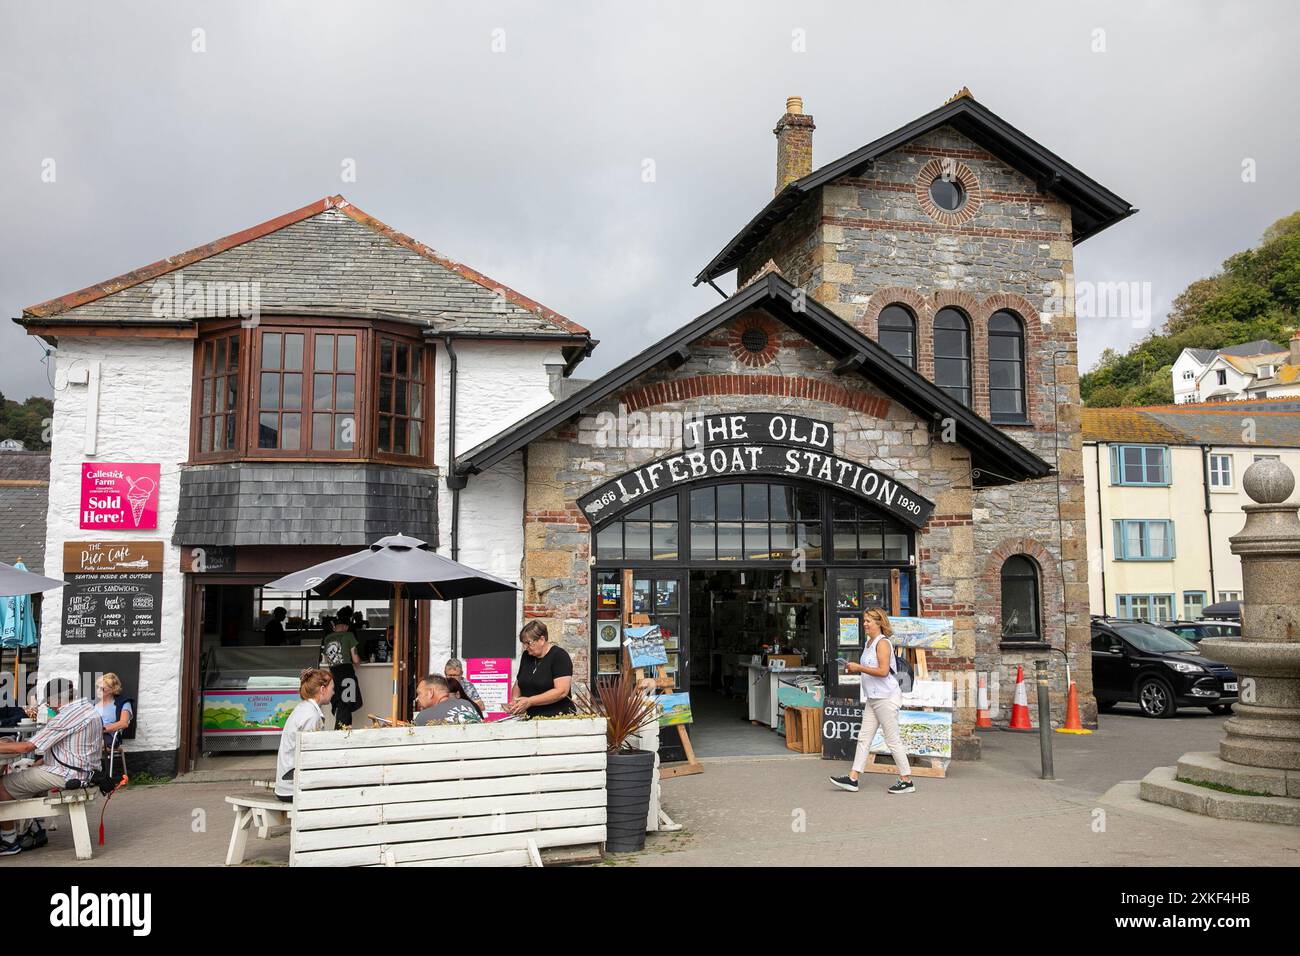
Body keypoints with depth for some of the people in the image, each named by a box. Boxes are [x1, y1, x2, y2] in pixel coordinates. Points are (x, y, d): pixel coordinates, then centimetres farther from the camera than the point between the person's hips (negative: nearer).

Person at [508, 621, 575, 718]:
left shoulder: (559, 656, -6)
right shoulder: (527, 655, 13)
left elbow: (561, 691, -15)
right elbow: (518, 684, 24)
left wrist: (530, 701, -17)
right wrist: (514, 699, 3)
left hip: (558, 718, -6)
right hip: (532, 719, 6)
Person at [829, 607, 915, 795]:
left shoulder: (883, 643, -14)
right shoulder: (869, 642, 15)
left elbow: (883, 671, -23)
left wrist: (859, 667, -19)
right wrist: (855, 668, 8)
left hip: (886, 697, -10)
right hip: (873, 698, 10)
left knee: (893, 740, -2)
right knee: (864, 737, 7)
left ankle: (907, 781, 9)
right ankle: (852, 779, 9)